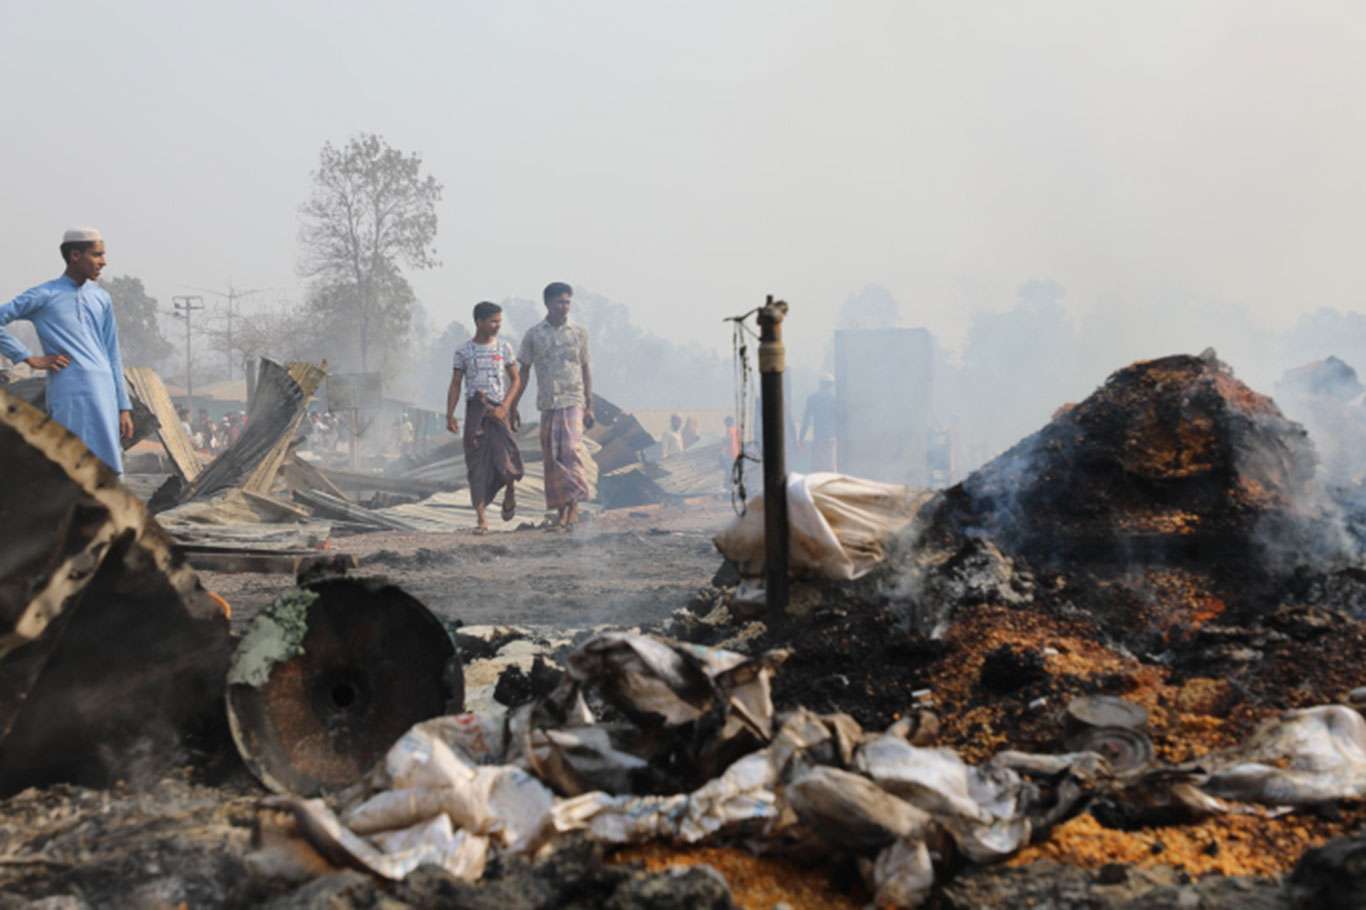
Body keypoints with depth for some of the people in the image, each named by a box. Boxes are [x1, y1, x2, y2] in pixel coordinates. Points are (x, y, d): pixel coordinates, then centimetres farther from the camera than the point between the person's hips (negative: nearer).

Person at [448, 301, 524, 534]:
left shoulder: (504, 347, 5)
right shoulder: (463, 351, 4)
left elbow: (516, 380, 6)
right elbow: (455, 385, 6)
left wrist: (504, 407, -8)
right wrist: (450, 415, -2)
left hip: (498, 410, 0)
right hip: (475, 410, 0)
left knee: (506, 459, -10)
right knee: (477, 465, -3)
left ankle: (511, 491, 23)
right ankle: (481, 518, -2)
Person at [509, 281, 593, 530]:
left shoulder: (579, 333, 6)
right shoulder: (533, 335, 5)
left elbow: (585, 370, 10)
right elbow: (523, 372, 10)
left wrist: (589, 407, 6)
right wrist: (513, 406, 7)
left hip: (573, 401, -1)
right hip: (547, 404, 1)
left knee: (571, 449, -18)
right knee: (552, 458, 2)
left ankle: (574, 504, -15)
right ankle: (561, 511, 9)